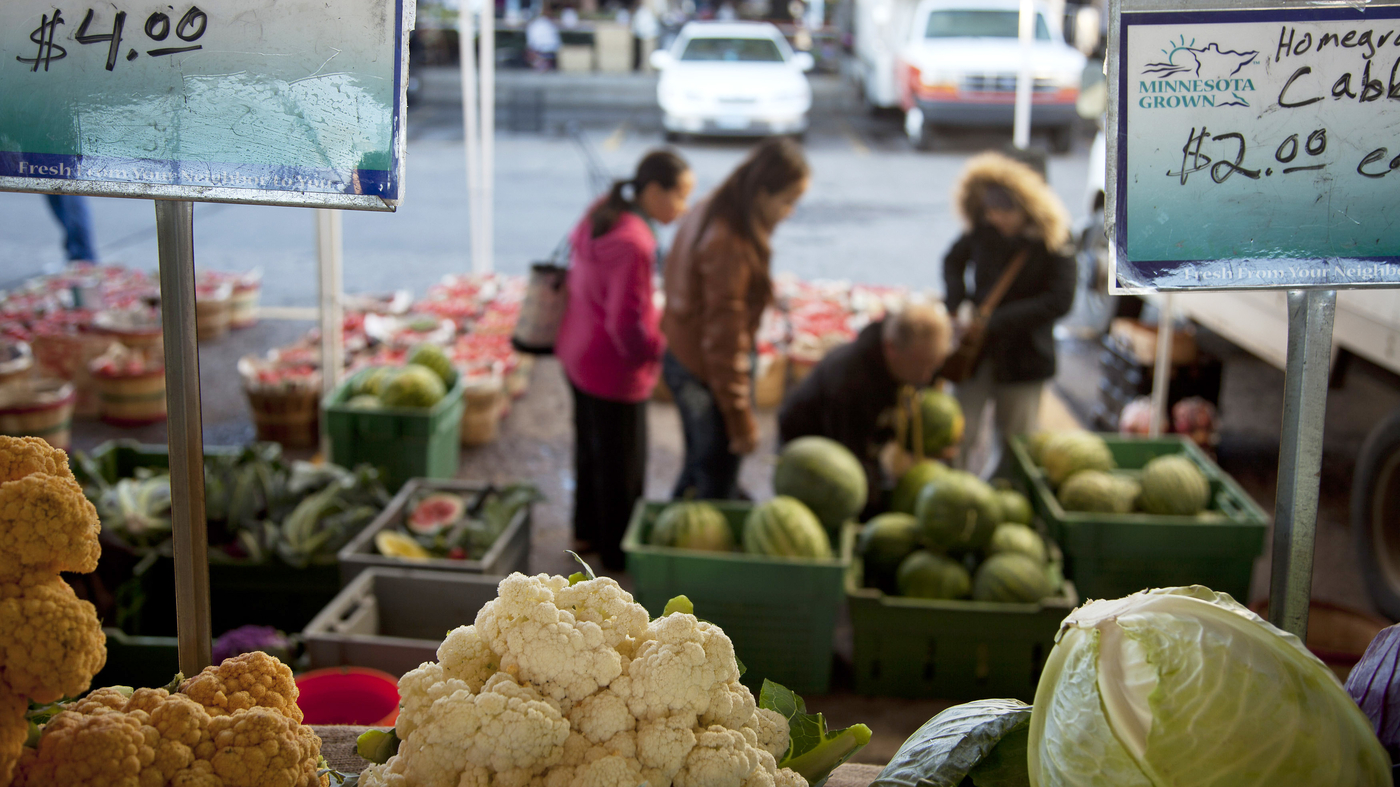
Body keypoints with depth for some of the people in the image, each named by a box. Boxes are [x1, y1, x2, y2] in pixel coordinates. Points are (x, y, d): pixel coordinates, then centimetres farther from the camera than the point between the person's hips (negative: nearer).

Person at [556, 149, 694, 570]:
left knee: (590, 448, 25)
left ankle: (588, 532, 43)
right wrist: (663, 349, -12)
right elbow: (628, 325, -30)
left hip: (577, 353, 9)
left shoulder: (602, 212, -1)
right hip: (613, 371, -9)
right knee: (621, 465, 9)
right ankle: (618, 554, 27)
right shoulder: (632, 244, -30)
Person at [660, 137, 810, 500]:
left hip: (680, 358, 10)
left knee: (699, 465, 26)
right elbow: (724, 340, -27)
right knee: (718, 484, 7)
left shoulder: (708, 213, -1)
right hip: (707, 375, -10)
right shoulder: (730, 245, -30)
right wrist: (741, 421, -19)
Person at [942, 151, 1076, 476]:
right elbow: (954, 261, 15)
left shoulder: (1053, 240, -14)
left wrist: (996, 321, -21)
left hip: (1023, 355, -2)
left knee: (1015, 437, 10)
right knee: (961, 432, 2)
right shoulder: (982, 230, -4)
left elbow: (1060, 301, -18)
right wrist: (958, 302, -4)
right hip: (974, 347, 2)